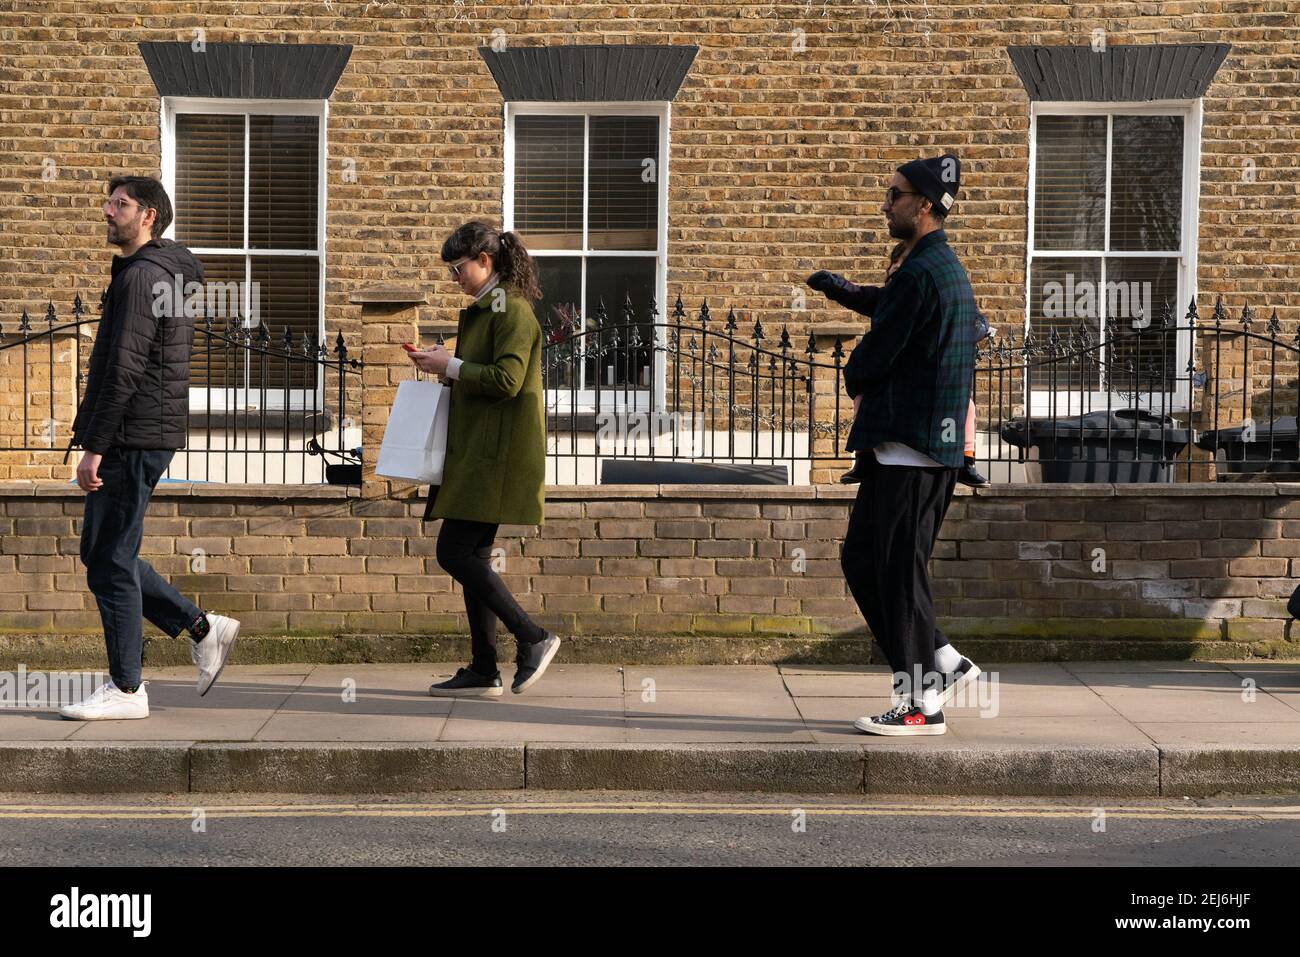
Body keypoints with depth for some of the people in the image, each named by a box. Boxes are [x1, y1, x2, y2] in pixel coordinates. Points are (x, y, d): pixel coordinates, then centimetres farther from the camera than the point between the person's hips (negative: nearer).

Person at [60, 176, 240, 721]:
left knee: (110, 560, -4)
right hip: (150, 437, 10)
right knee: (103, 554, 15)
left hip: (132, 440, -10)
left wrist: (94, 447, -20)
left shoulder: (140, 276, -14)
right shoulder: (165, 274, 19)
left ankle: (125, 690, 3)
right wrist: (96, 439, 22)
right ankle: (202, 629, 17)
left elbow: (123, 370, -21)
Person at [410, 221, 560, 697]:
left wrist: (452, 366, -12)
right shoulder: (484, 310, 19)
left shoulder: (512, 310, -12)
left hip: (496, 455, -10)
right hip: (476, 452, 10)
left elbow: (506, 380, -21)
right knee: (472, 557, 8)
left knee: (454, 553, -11)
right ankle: (483, 672, 11)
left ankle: (533, 638, -4)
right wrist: (443, 363, 10)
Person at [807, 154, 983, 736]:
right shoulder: (946, 268, 16)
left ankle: (922, 704, 3)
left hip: (908, 445, -10)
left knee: (900, 570, -4)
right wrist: (842, 290, 18)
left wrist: (853, 379, 7)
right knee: (862, 557, 15)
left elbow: (875, 355, -14)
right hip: (930, 443, 10)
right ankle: (944, 663, 18)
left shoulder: (919, 274, -17)